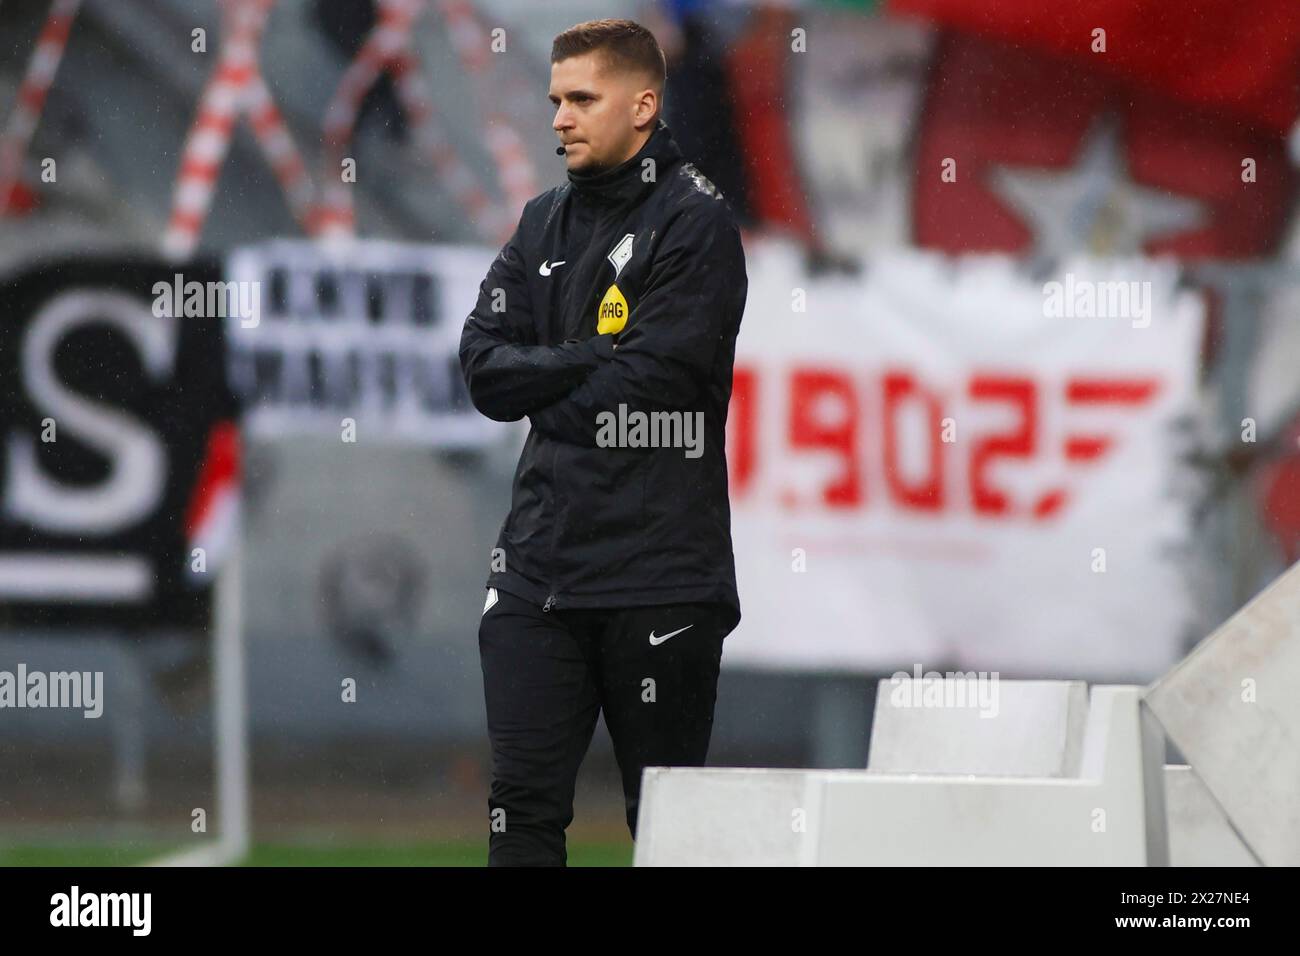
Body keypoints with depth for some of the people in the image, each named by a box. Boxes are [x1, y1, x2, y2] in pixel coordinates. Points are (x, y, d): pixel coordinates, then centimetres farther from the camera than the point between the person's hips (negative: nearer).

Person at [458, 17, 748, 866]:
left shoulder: (695, 222, -5)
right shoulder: (544, 224, 15)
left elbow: (650, 383, -14)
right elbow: (485, 367, 4)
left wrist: (543, 396, -1)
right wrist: (592, 360, -9)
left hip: (659, 567, -6)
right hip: (542, 562, 6)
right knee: (523, 802, -1)